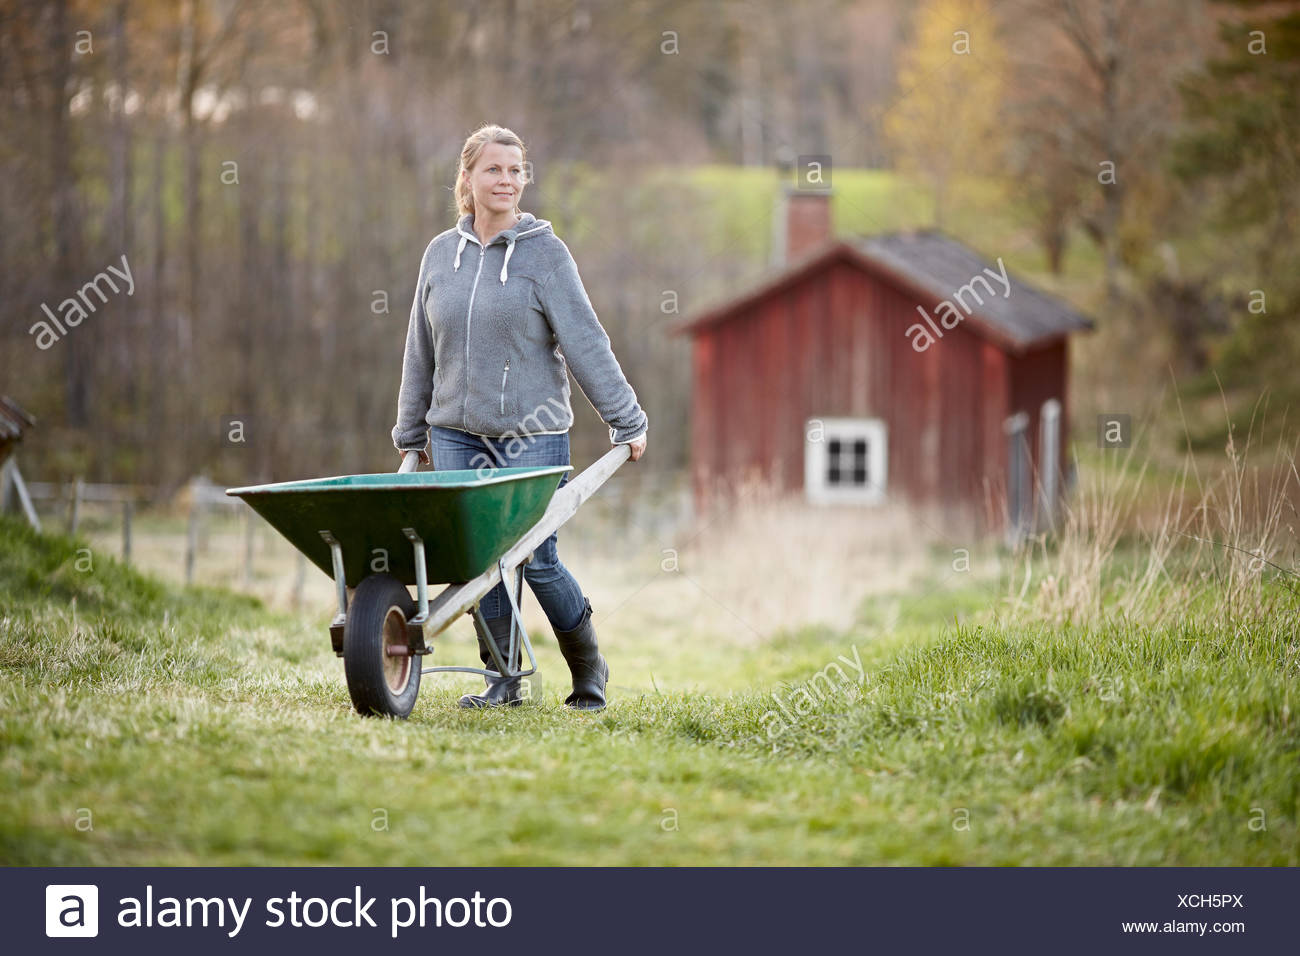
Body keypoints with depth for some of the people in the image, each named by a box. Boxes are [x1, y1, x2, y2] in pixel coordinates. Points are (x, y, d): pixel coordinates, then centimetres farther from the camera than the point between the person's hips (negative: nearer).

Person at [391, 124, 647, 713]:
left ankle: (589, 669, 16)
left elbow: (585, 343, -4)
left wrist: (627, 420, -5)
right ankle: (502, 680, 11)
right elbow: (420, 352, 16)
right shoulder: (441, 254, 9)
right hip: (456, 434, 4)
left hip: (532, 435, -4)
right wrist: (411, 434, 19)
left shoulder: (544, 254, -3)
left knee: (536, 560, -5)